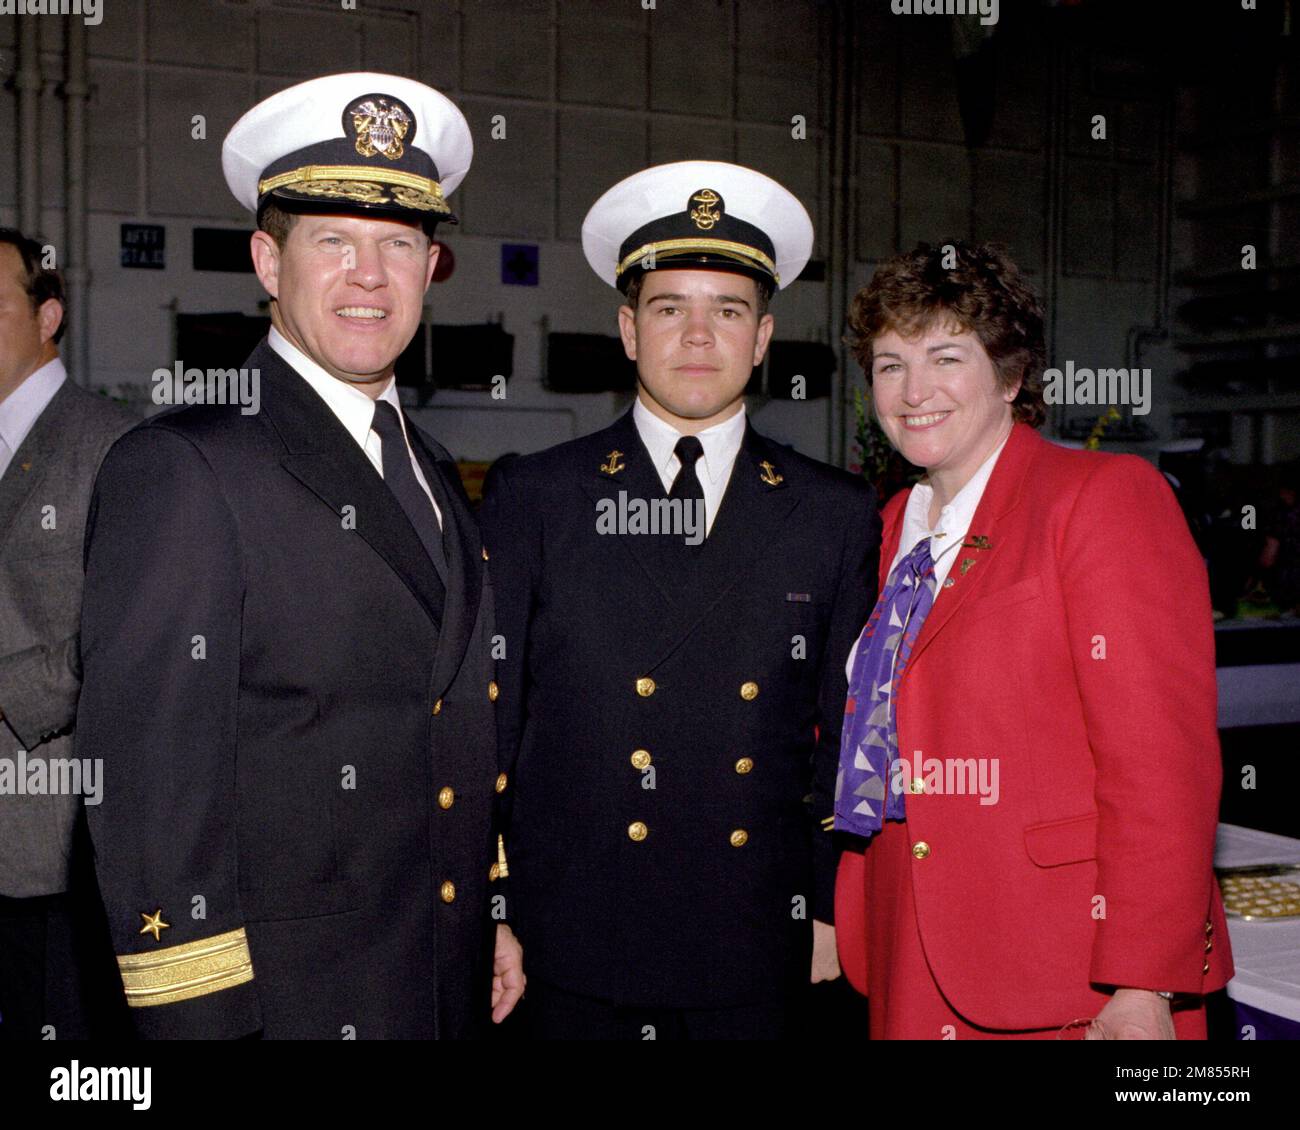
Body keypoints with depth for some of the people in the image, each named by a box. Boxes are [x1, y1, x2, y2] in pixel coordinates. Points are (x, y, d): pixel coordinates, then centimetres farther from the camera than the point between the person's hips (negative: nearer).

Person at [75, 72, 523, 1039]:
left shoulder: (433, 472, 10)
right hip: (279, 998, -7)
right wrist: (202, 1018, -19)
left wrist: (493, 919, 14)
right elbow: (149, 787, -18)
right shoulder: (178, 470, -15)